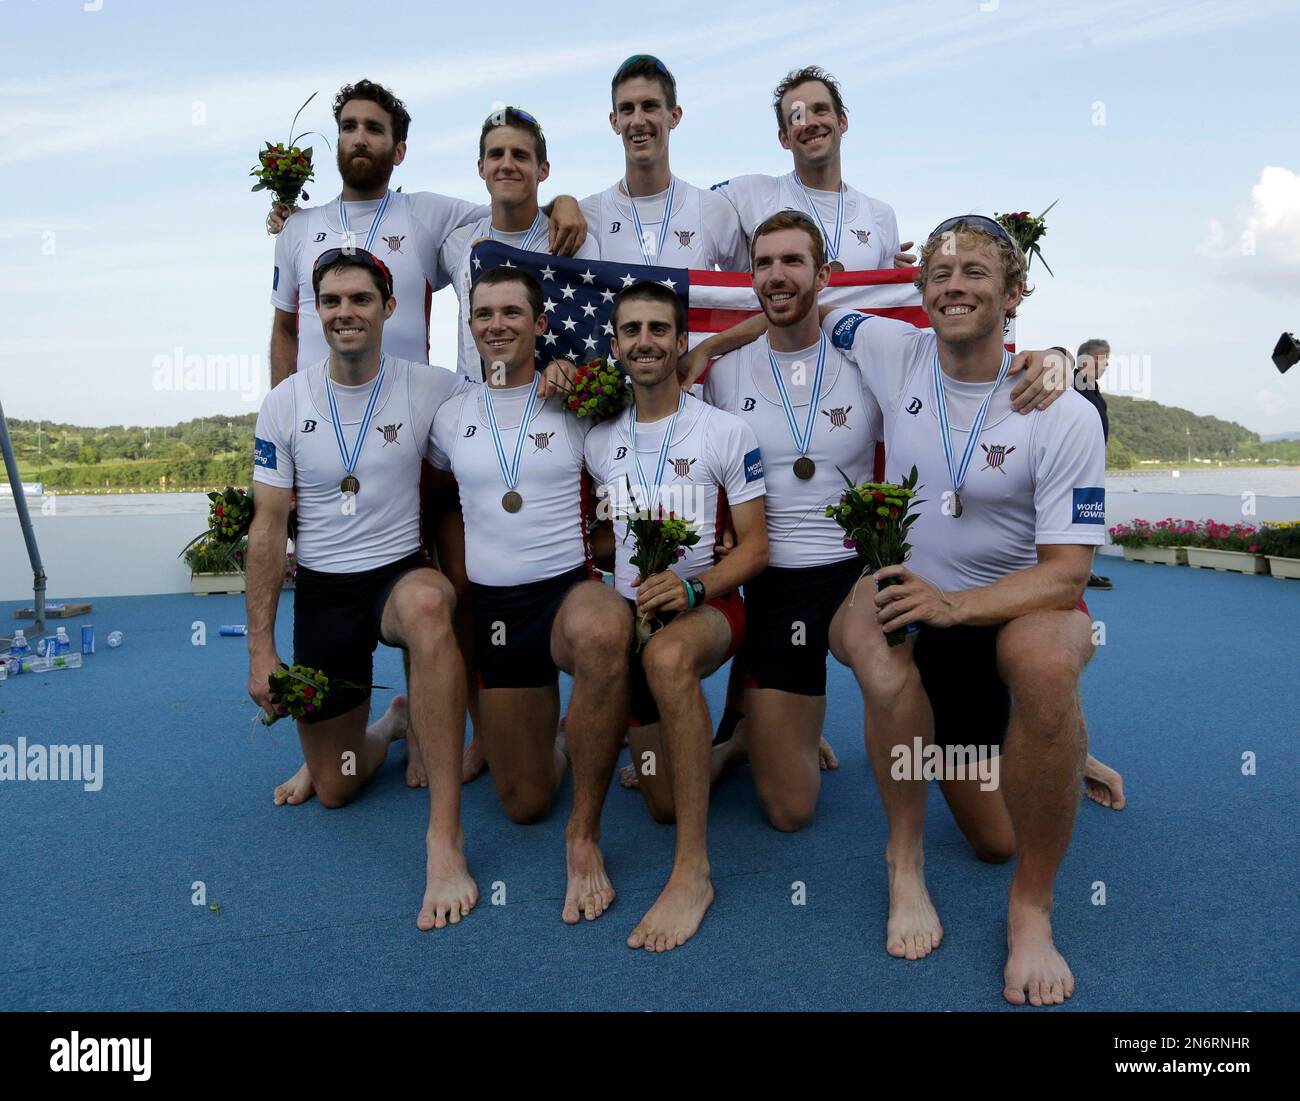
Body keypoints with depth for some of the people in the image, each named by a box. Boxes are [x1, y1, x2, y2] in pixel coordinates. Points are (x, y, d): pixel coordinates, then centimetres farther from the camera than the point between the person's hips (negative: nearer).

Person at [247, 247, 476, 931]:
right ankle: (368, 734, 47)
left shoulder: (428, 390, -6)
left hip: (401, 573, -2)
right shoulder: (286, 404, -2)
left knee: (428, 604, -43)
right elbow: (268, 529, 0)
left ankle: (444, 838, -36)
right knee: (333, 790, 7)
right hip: (321, 591, 2)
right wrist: (260, 649, -2)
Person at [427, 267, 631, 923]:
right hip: (492, 604, 3)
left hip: (571, 587, -2)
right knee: (524, 803, 4)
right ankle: (545, 739, 41)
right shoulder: (450, 418, 9)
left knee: (604, 633, -43)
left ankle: (584, 836, -27)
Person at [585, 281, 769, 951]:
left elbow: (755, 547, -6)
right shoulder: (599, 441, 6)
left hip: (710, 606, -4)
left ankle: (693, 870, -34)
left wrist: (692, 589, -24)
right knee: (663, 805, 5)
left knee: (667, 657, -42)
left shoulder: (726, 433, -5)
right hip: (633, 618, 4)